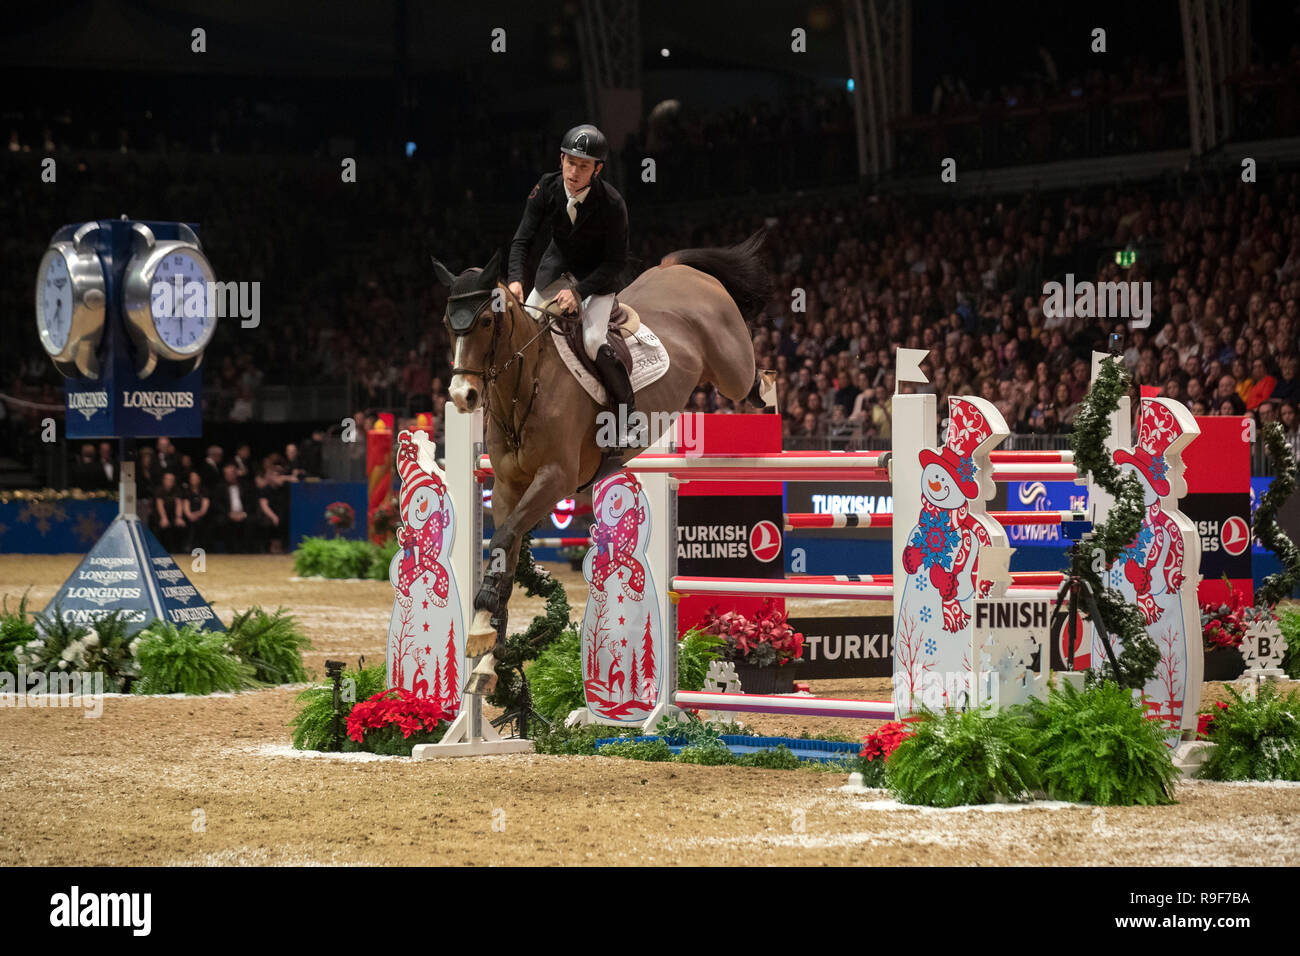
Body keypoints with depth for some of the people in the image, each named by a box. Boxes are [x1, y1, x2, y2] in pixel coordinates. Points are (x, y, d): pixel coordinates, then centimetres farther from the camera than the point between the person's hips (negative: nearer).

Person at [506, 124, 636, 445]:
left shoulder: (611, 204, -27)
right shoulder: (547, 188, -17)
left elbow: (616, 262, -21)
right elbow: (522, 239, -14)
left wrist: (579, 291, -31)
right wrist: (515, 279, -31)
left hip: (597, 276, -5)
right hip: (556, 268, 5)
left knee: (594, 341, -24)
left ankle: (628, 417, -9)